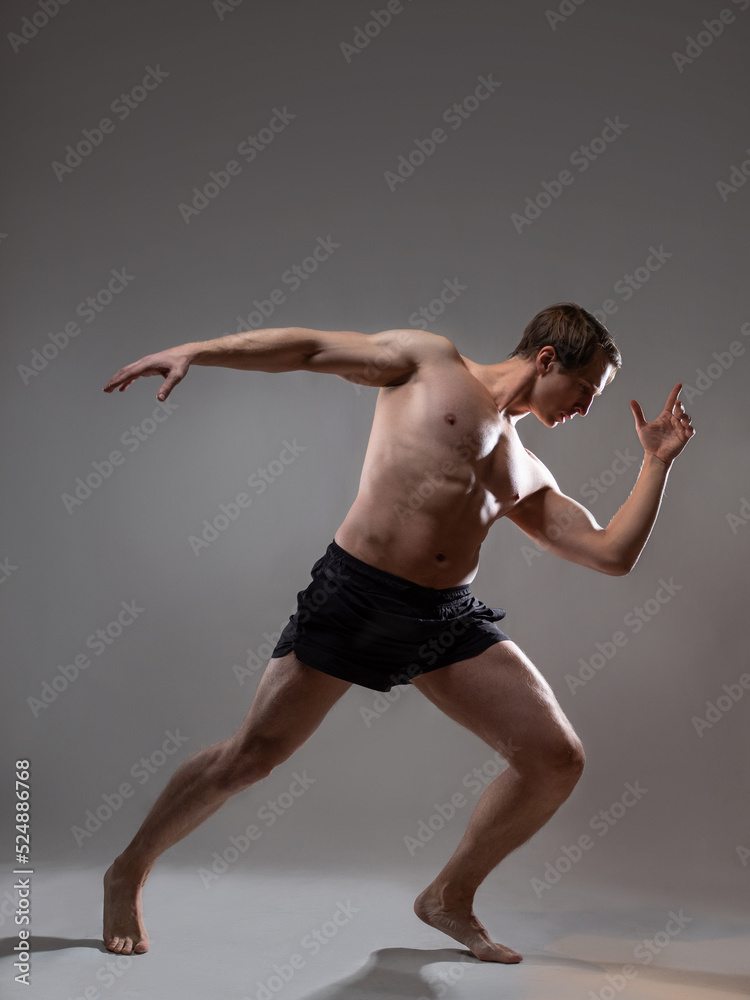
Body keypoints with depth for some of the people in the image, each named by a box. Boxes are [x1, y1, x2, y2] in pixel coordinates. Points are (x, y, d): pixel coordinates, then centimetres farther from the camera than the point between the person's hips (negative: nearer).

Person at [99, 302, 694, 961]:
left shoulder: (527, 476, 21)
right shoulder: (428, 360, 7)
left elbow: (614, 554, 17)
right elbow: (310, 348, 4)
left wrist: (658, 462, 15)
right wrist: (193, 352, -5)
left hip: (451, 617, 6)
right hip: (355, 592, -6)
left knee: (558, 759, -1)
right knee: (252, 755, -4)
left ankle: (450, 897, 20)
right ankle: (128, 873, 22)